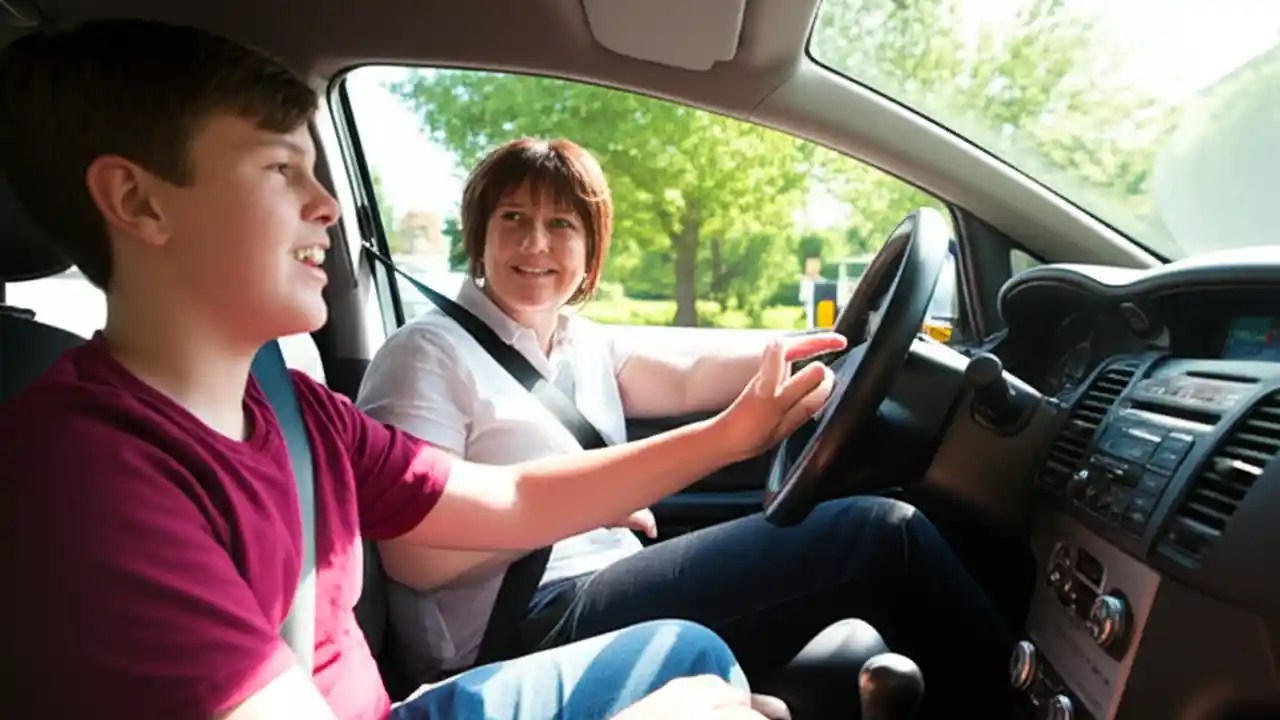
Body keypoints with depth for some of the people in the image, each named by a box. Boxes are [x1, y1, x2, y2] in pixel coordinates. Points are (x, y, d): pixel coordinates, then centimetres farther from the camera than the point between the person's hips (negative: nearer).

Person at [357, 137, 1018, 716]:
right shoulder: (430, 354, -6)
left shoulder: (583, 345, 16)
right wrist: (577, 503, -18)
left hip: (606, 594, 8)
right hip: (532, 631, -7)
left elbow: (690, 383, 4)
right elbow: (414, 558, -13)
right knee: (880, 534, -15)